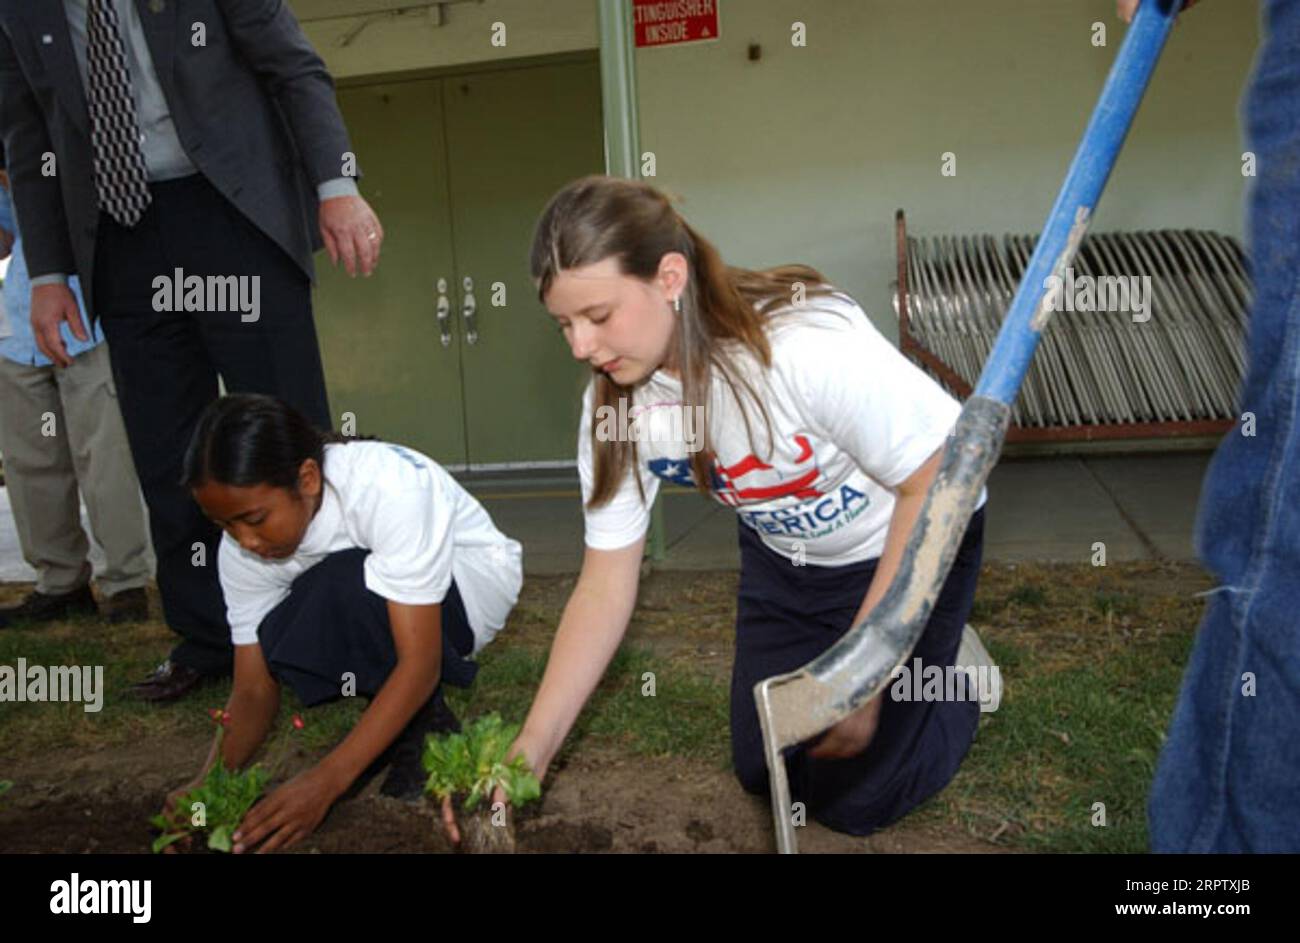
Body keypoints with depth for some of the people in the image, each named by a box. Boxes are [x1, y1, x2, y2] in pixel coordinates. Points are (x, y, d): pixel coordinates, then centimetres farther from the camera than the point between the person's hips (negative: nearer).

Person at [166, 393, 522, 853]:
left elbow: (420, 664, -36)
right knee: (279, 643, -26)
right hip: (383, 614, 5)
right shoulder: (241, 549, -17)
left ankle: (423, 722, -11)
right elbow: (255, 689, -13)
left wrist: (324, 781, -43)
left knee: (348, 583, -35)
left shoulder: (388, 486, -36)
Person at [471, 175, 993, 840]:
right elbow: (604, 588, -13)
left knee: (850, 799, -2)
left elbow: (934, 484, -26)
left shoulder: (809, 341, -37)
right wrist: (531, 750, -21)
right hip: (784, 556, 5)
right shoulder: (614, 408, -19)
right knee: (762, 772, 11)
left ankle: (951, 667, 25)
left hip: (907, 541, -5)